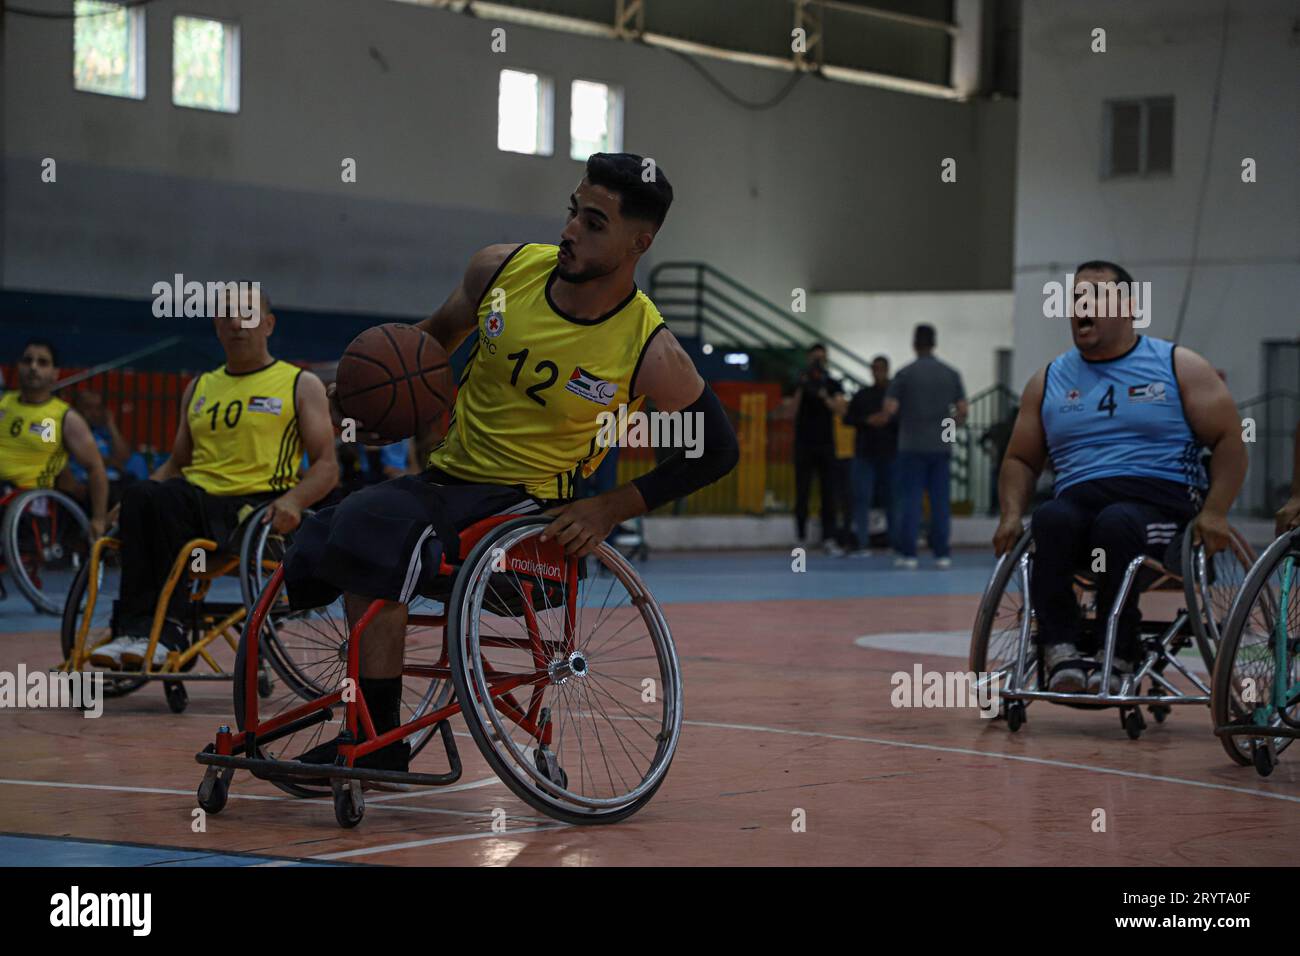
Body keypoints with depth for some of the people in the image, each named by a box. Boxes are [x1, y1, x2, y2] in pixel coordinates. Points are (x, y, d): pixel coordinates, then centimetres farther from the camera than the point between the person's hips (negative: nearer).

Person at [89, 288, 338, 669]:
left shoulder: (301, 385, 10)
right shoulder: (199, 388, 24)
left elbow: (326, 466, 3)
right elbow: (178, 462, 27)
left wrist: (293, 499, -20)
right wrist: (135, 502, 6)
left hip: (258, 507, -5)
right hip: (199, 504, 5)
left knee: (165, 498, -34)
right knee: (142, 494, -31)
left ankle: (166, 628, -32)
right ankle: (134, 630, -36)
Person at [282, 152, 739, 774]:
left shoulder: (651, 354, -16)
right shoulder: (503, 269, -5)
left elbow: (717, 449, -4)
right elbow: (437, 337, 16)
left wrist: (610, 509, -11)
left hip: (529, 502, -6)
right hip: (445, 474, 6)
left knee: (369, 529, -31)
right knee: (307, 558, -7)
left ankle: (379, 741, -22)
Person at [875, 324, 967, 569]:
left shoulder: (905, 374, -5)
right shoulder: (951, 374, 4)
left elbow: (889, 410, -10)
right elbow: (962, 412, 2)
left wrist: (875, 420, 11)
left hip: (912, 446, -2)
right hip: (942, 447, 2)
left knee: (911, 500, 1)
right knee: (940, 501, 4)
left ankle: (908, 554, -1)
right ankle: (941, 554, 3)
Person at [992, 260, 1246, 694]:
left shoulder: (1180, 366, 11)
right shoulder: (1049, 380, 20)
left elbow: (1229, 440, 6)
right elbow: (1020, 459, 24)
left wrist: (1214, 513, -9)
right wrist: (1012, 513, 3)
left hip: (1162, 503, -3)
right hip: (1080, 502, 3)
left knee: (1116, 523, -38)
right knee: (1050, 520, -34)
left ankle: (1117, 656, -32)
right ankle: (1064, 653, -40)